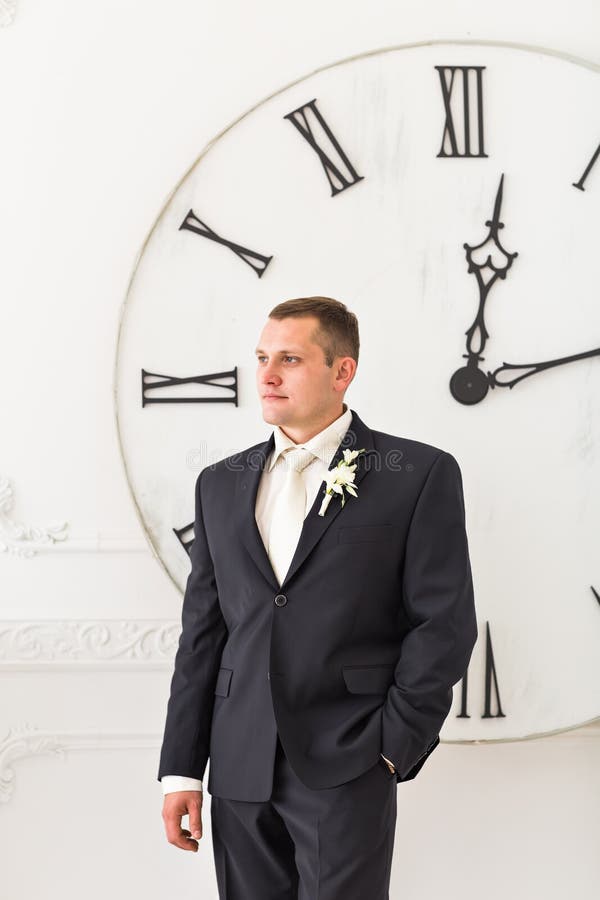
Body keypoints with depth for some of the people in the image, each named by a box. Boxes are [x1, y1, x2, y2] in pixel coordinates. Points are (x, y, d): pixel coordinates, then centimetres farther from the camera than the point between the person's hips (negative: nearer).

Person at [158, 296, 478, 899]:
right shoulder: (221, 484, 12)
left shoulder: (421, 475, -1)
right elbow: (202, 633, 11)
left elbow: (444, 623, -4)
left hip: (347, 769, -4)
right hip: (240, 769, 4)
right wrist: (181, 770, 7)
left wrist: (395, 746, -8)